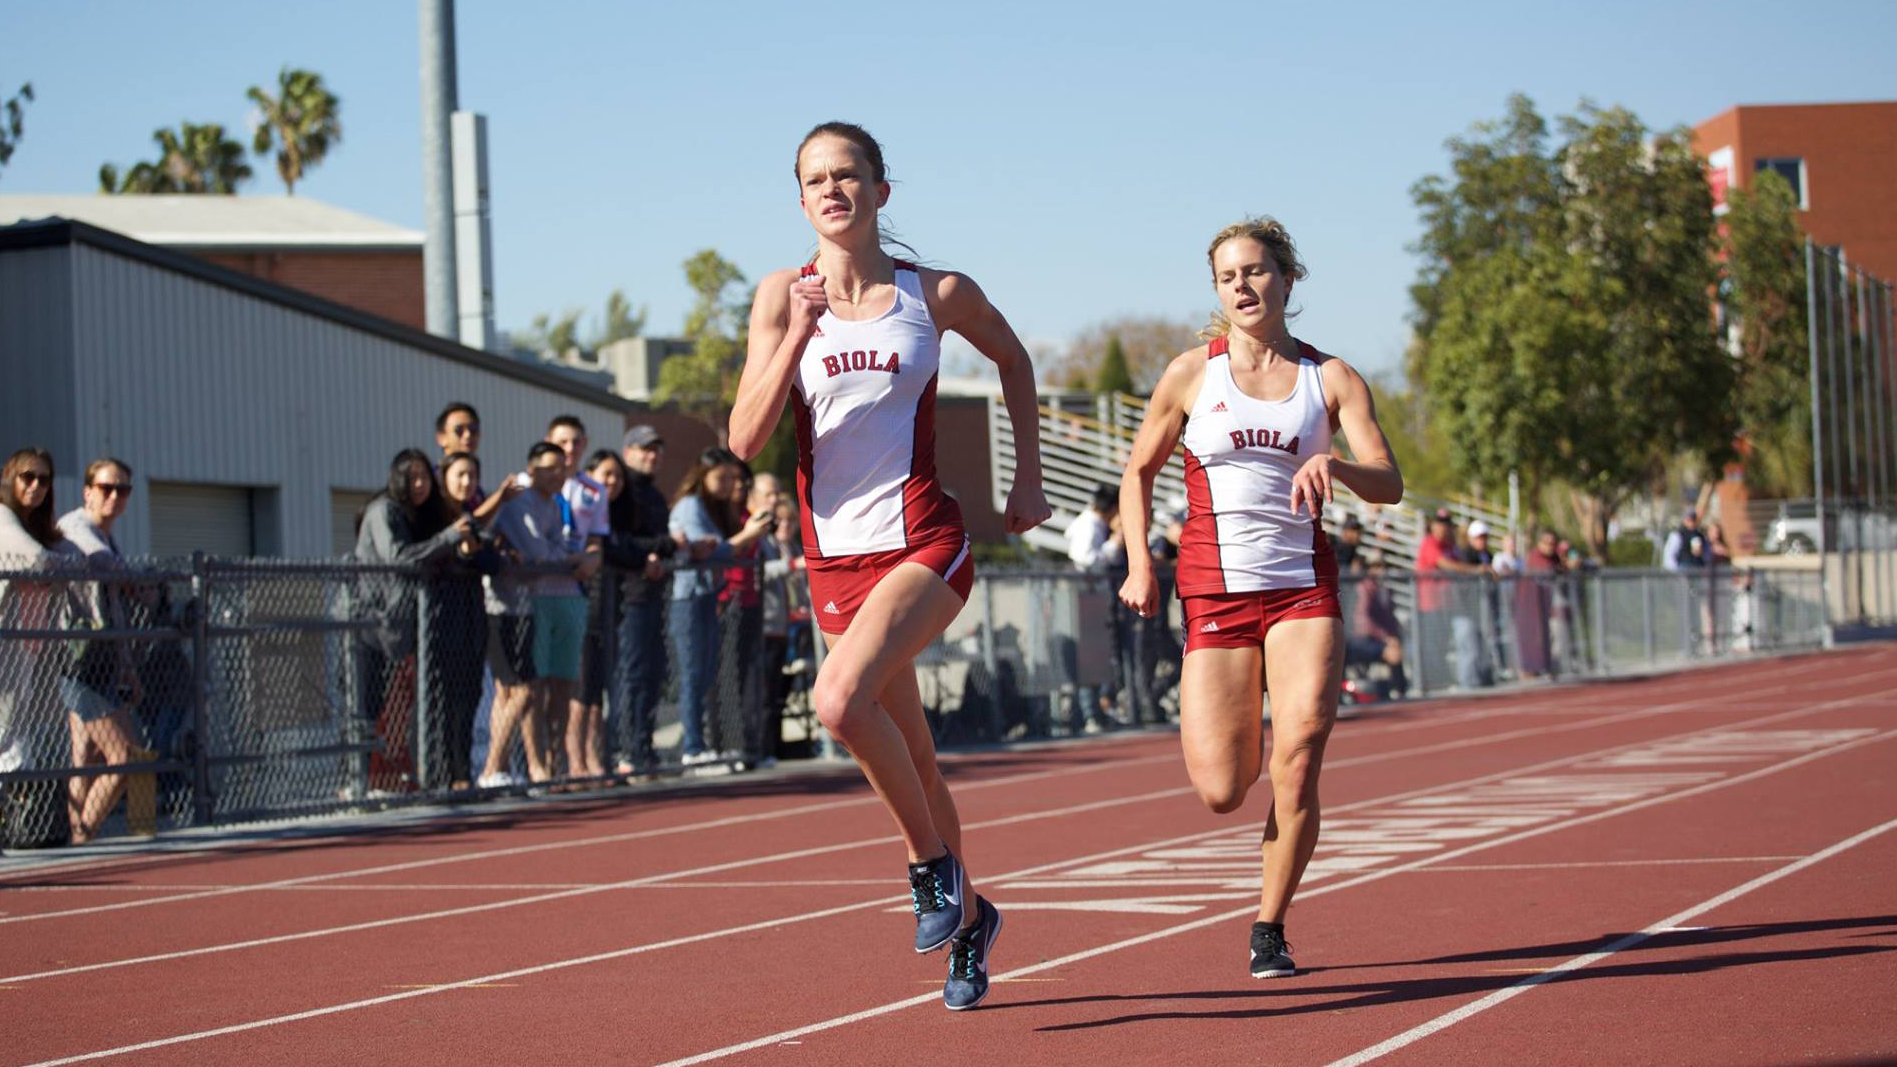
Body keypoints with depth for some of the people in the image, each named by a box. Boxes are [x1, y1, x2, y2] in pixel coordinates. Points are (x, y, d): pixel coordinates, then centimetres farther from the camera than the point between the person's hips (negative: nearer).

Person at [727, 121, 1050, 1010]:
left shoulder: (937, 295, -1)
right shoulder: (782, 297, 2)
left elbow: (1013, 359, 19)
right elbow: (745, 439, -5)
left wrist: (1028, 479, 16)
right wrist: (798, 335, -16)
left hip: (924, 544, -3)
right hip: (835, 557, 3)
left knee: (841, 700, -27)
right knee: (911, 756, 12)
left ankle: (933, 863, -6)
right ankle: (967, 914, 32)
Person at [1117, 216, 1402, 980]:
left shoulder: (1330, 379, 4)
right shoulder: (1193, 373, 4)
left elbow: (1389, 484, -5)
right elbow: (1139, 471, 15)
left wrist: (1333, 465, -26)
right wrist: (1139, 566, 4)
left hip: (1304, 584, 0)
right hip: (1215, 589, 0)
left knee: (1300, 751, -19)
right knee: (1221, 792, -8)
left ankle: (1269, 930, -1)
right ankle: (1242, 738, 32)